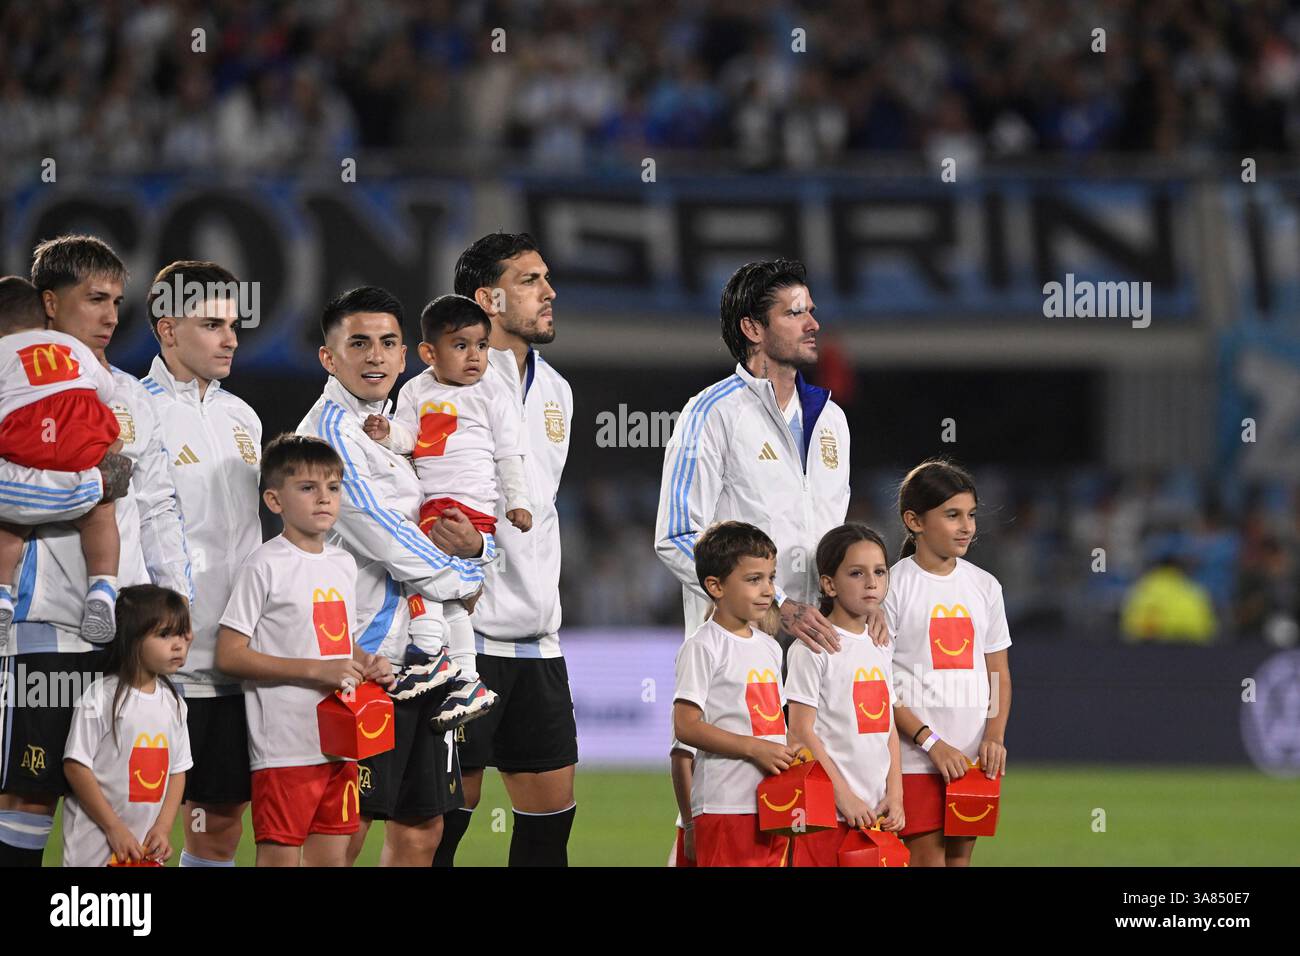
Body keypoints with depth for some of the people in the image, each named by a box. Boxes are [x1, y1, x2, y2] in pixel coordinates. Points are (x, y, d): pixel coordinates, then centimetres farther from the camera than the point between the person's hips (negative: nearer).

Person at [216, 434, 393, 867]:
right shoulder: (266, 566, -8)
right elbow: (229, 655, -13)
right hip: (285, 745, -7)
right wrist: (317, 670, -17)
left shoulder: (343, 564, 14)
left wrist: (367, 664, 1)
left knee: (332, 854, 9)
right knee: (279, 855, -6)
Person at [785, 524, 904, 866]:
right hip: (829, 812, -6)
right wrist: (844, 797, -14)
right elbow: (801, 733, -11)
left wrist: (895, 795, 4)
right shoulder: (812, 648, -7)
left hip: (876, 812, 6)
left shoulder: (881, 647, 14)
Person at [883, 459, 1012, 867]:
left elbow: (999, 674, 15)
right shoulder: (894, 586, -5)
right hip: (916, 756, -5)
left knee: (961, 856, 7)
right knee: (927, 860, -7)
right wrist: (931, 742, -15)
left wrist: (995, 736, -2)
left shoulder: (984, 586, 11)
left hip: (973, 756, 5)